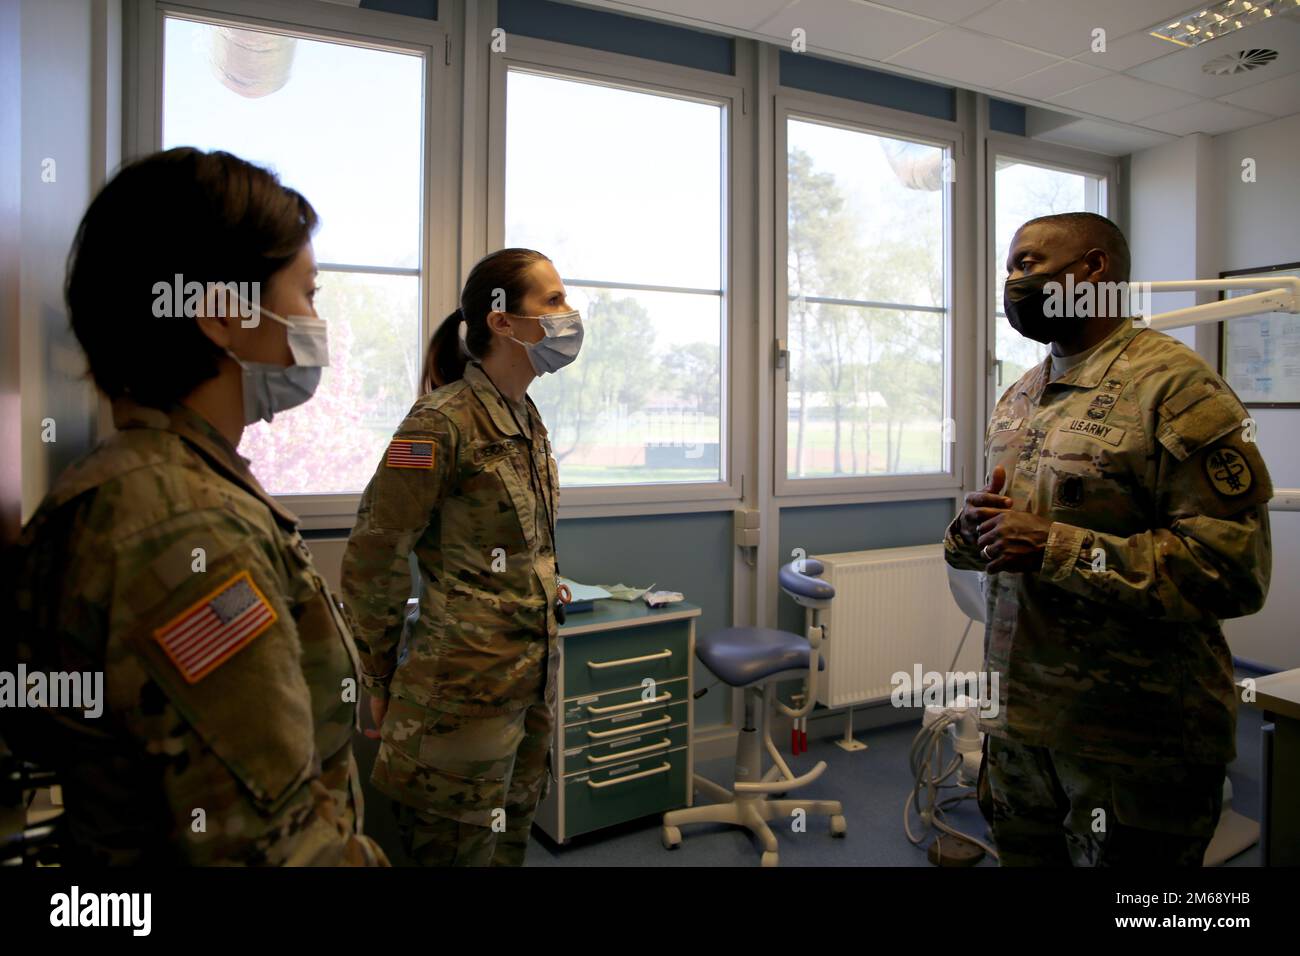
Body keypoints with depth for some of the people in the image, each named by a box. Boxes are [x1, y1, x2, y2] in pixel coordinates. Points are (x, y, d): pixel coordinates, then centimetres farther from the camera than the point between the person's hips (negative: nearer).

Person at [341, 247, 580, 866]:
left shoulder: (528, 420, 8)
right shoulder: (444, 422, -18)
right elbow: (372, 560, -15)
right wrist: (381, 680, -6)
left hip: (533, 677, 8)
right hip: (466, 688, -8)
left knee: (511, 841, 20)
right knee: (460, 849, 8)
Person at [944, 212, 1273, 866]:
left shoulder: (1174, 387, -14)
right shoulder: (1018, 397, 11)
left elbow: (1234, 567, -22)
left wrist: (1055, 547, -24)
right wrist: (973, 529, -5)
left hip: (1134, 747, -7)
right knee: (1022, 854, 22)